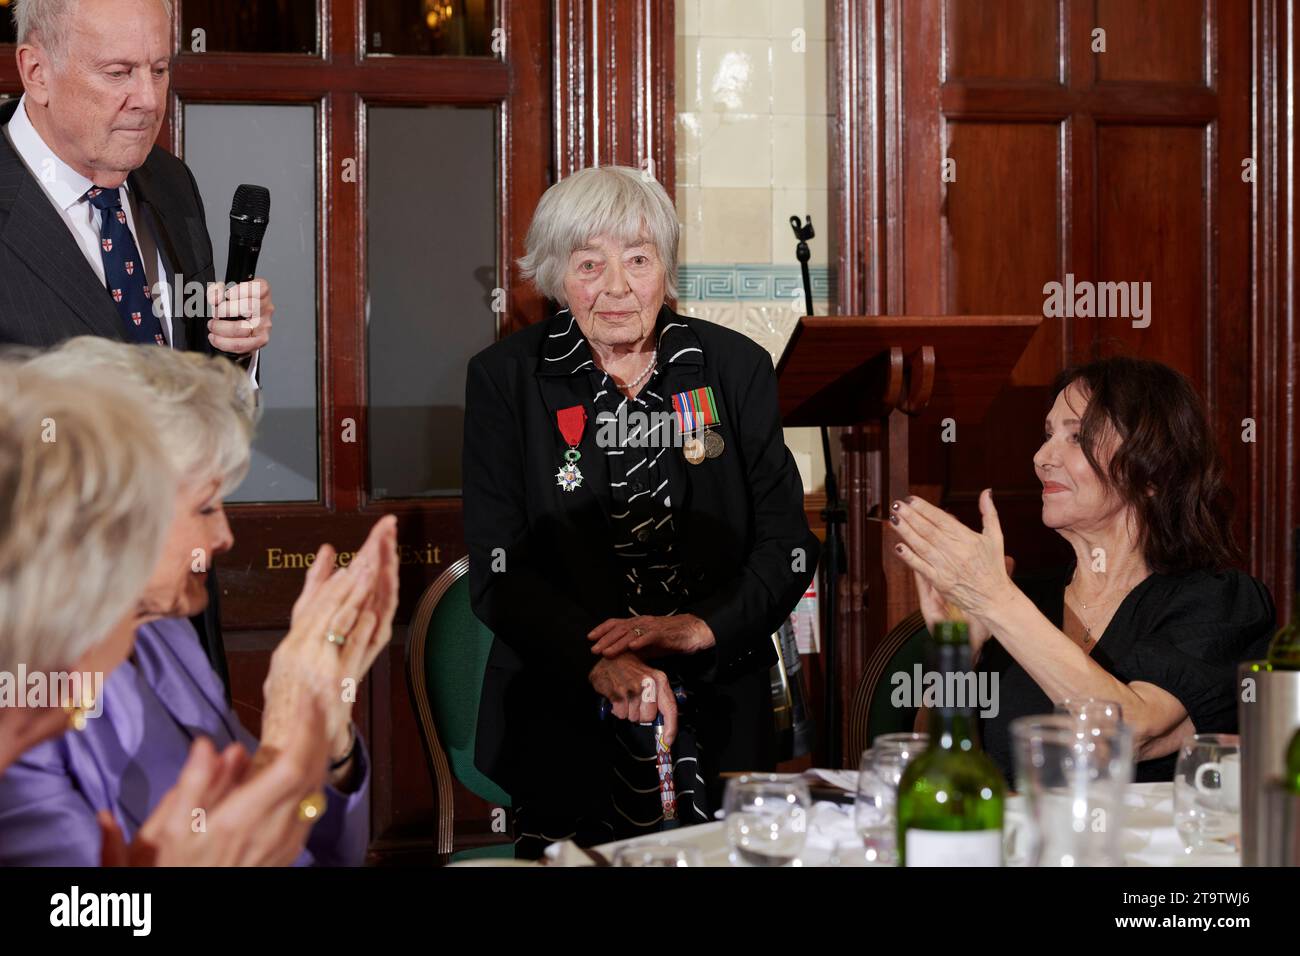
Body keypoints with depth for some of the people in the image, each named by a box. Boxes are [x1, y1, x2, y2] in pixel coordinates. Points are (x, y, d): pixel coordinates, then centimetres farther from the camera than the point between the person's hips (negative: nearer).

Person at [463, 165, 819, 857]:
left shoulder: (736, 369, 3)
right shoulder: (505, 379, -1)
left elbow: (787, 547, 2)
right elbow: (496, 572, -8)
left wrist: (699, 627, -17)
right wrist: (600, 660, -24)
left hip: (720, 725, 1)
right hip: (565, 730, -1)